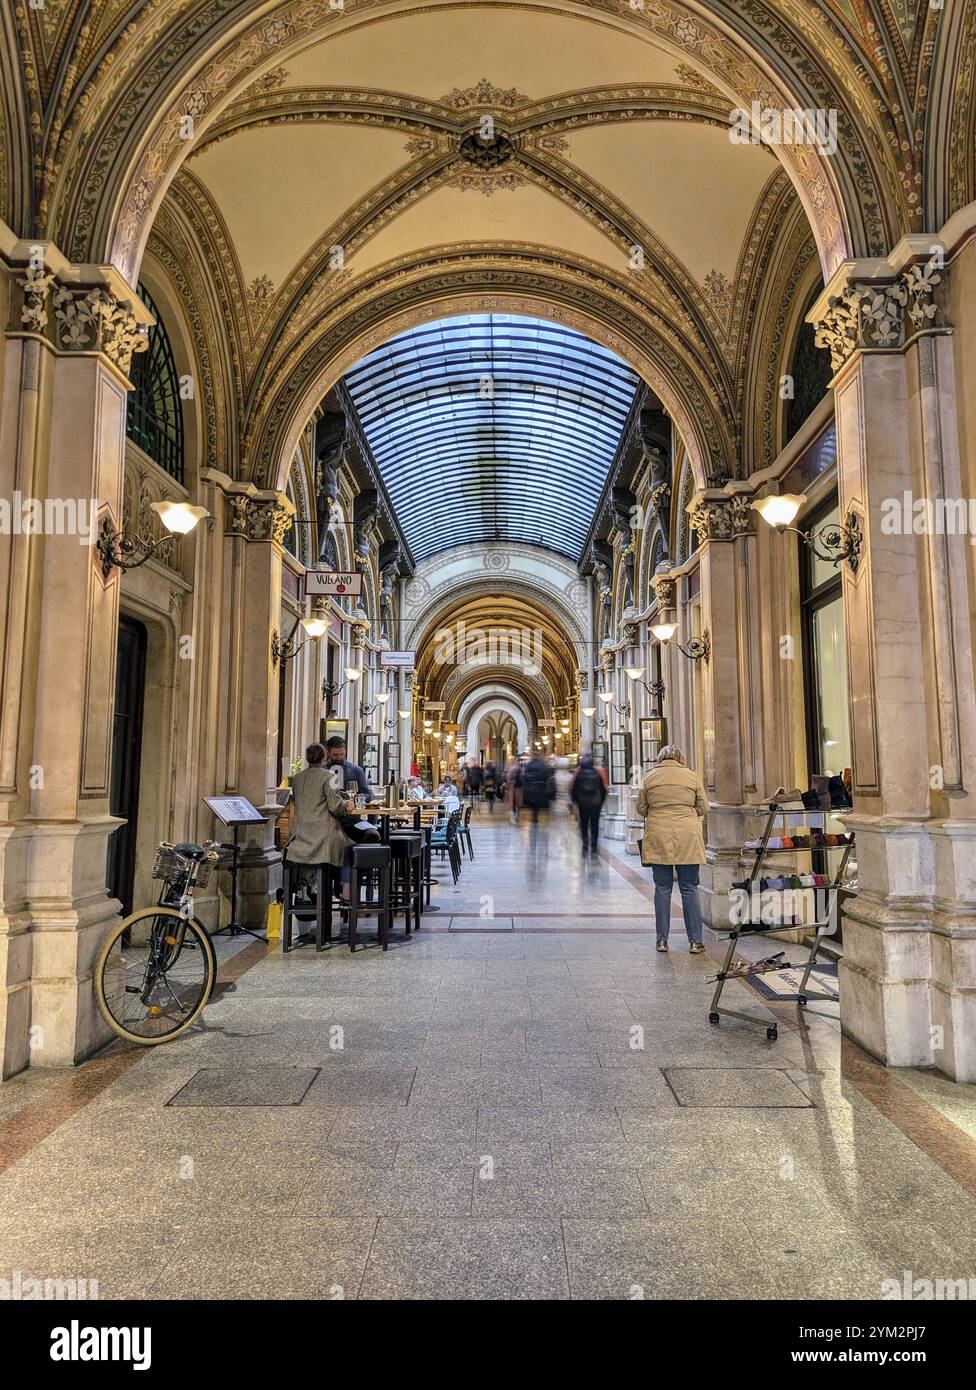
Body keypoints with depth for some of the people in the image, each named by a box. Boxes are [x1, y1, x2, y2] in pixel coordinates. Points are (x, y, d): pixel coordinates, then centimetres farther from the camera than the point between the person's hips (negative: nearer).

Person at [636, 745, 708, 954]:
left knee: (662, 888, 7)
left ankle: (662, 939, 11)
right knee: (689, 889, 5)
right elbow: (703, 807, 7)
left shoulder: (649, 777, 4)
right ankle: (695, 941, 9)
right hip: (687, 838, 0)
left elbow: (641, 808, 9)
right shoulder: (692, 776, 3)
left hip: (658, 838, 1)